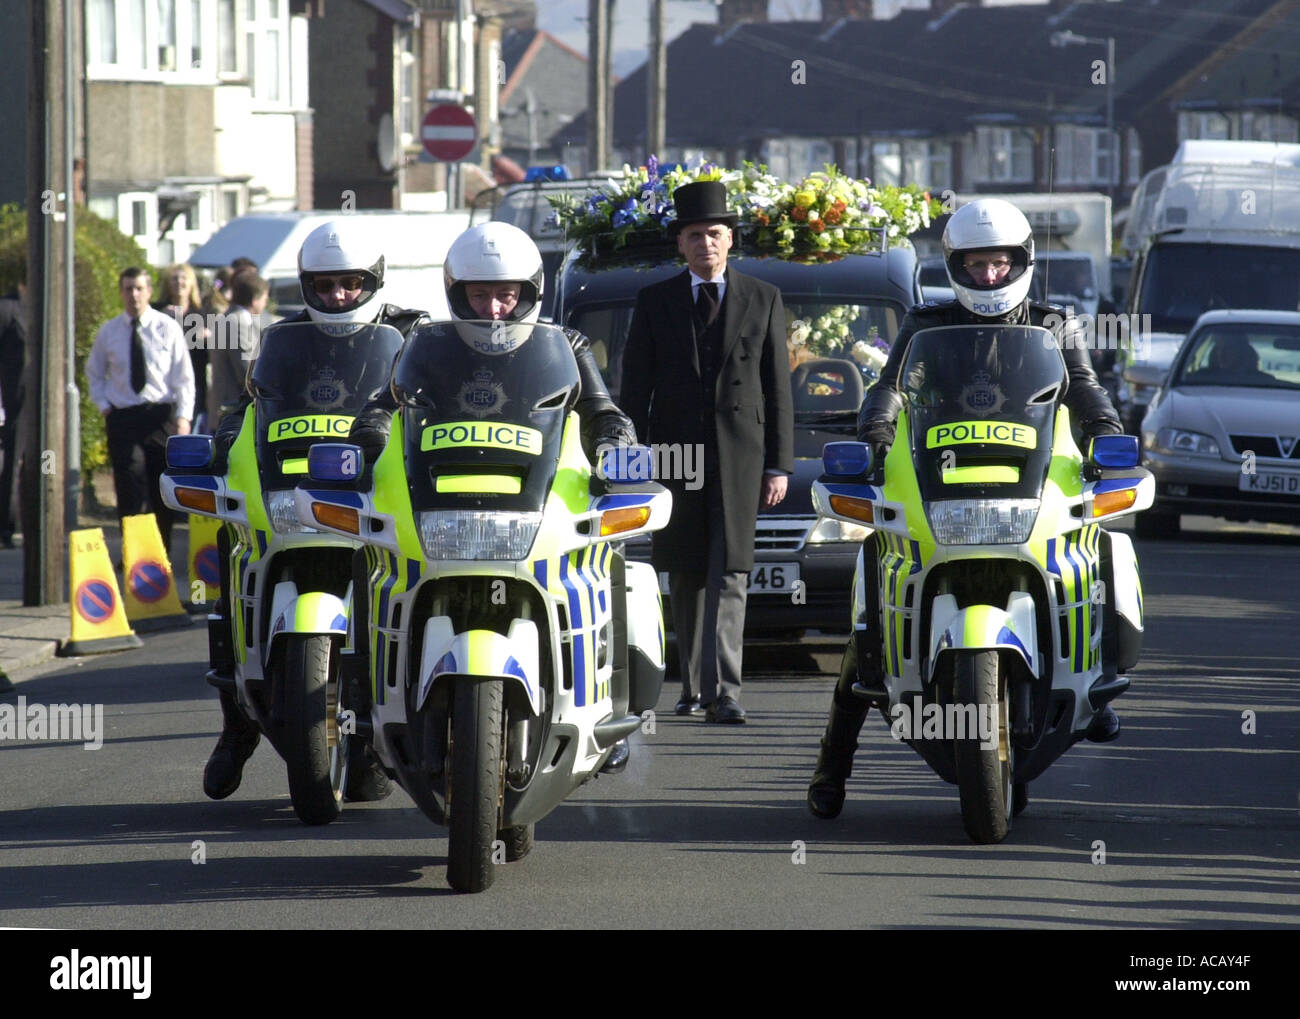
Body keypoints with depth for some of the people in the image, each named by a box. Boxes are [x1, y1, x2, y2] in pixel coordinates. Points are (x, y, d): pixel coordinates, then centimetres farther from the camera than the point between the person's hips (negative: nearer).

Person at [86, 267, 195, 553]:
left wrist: (183, 416, -10)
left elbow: (184, 376, 1)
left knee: (163, 493, 5)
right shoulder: (108, 332, 7)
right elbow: (94, 374, 20)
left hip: (160, 416, 0)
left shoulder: (168, 328, 1)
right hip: (123, 418, 0)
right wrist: (104, 406, 3)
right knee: (131, 493, -10)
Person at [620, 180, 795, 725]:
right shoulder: (655, 302, 8)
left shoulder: (764, 300, 8)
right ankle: (694, 685, 21)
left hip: (740, 455, -1)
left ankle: (724, 692, -19)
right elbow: (635, 388, 7)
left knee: (729, 578, -11)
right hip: (675, 455, 2)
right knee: (686, 578, 9)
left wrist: (779, 465, 2)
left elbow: (778, 387, 8)